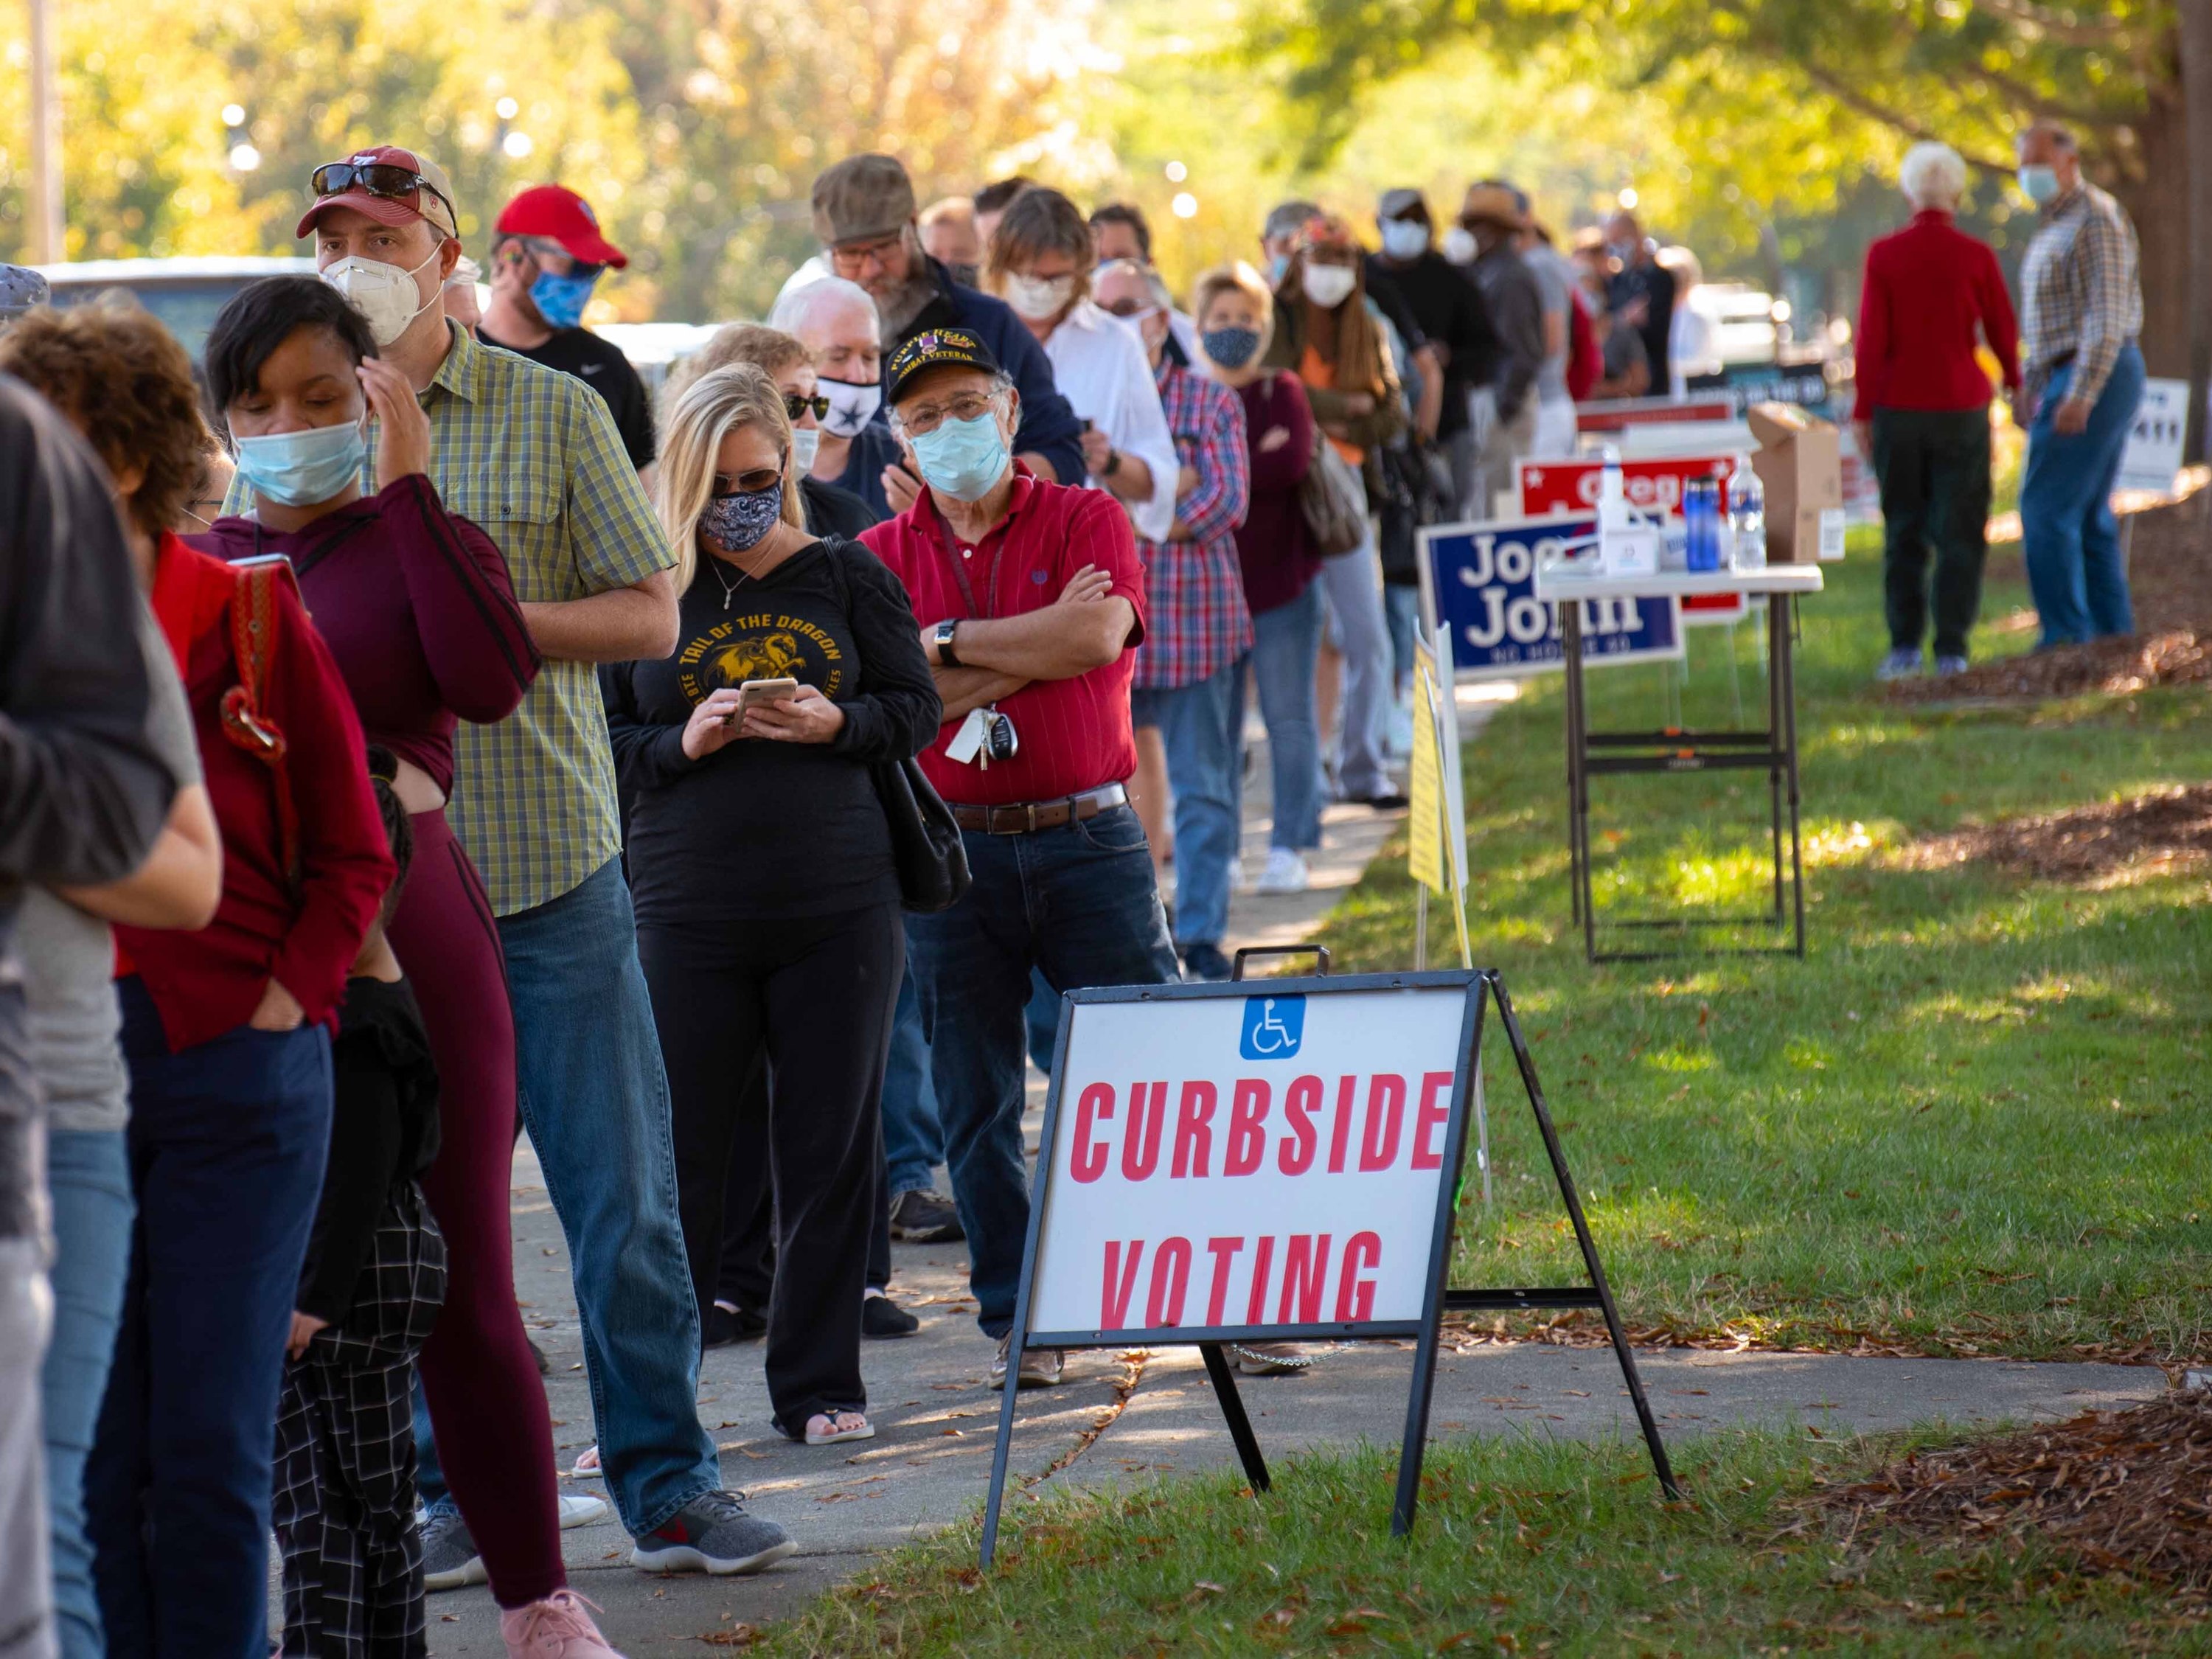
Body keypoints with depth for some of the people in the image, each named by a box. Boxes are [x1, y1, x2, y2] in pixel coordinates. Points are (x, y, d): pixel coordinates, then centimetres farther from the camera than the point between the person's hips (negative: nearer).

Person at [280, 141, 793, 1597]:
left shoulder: (554, 413, 2)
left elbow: (650, 613, 0)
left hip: (550, 864, -2)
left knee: (623, 1196, 0)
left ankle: (668, 1487, 9)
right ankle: (461, 1493, 15)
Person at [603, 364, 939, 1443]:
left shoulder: (846, 577, 6)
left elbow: (917, 710, 7)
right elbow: (604, 742, 5)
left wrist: (832, 724, -11)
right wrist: (686, 743, -13)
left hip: (839, 906, 1)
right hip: (690, 915, -1)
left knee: (829, 1151, 5)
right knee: (677, 1154, -1)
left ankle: (818, 1384, 15)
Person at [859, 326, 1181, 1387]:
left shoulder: (1086, 522, 5)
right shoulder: (880, 556, 8)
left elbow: (1097, 635, -14)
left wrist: (949, 644, -8)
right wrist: (1036, 647, -8)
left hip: (1086, 838, -2)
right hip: (952, 852, 2)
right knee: (975, 1104, 4)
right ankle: (1017, 1322, 11)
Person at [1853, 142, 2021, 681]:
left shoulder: (1884, 255, -4)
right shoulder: (1976, 257, -5)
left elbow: (1871, 338, -5)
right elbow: (2003, 331, 3)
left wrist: (1862, 410, 1)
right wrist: (2014, 384, 21)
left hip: (1899, 409, 1)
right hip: (1961, 408, -1)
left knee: (1902, 530, 10)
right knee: (1959, 532, 4)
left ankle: (1904, 646, 7)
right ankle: (1951, 649, 0)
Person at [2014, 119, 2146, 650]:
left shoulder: (2096, 219, -13)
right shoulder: (2056, 223, 19)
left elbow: (2108, 314, -21)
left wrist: (2080, 394, -26)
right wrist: (2028, 382, 20)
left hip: (2095, 376, -10)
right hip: (2068, 381, 10)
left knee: (2047, 507, -12)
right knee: (2088, 516, 10)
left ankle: (2065, 636, -13)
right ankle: (2112, 634, 11)